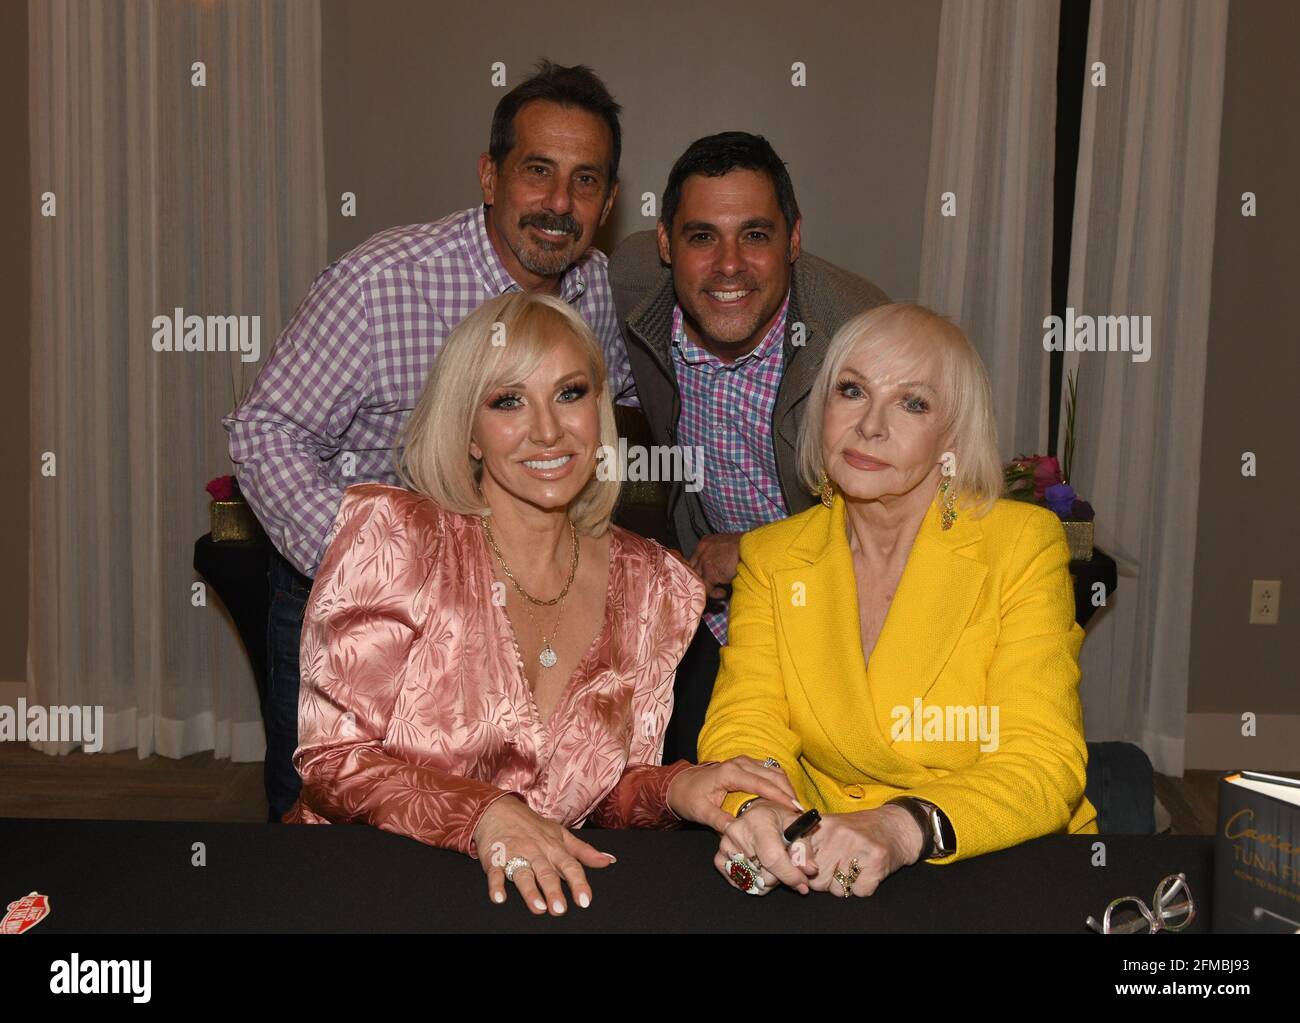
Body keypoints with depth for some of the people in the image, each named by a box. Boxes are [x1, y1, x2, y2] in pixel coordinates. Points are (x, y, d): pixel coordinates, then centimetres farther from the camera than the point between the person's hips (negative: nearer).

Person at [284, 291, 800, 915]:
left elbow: (610, 789, 10)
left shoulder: (650, 587, 3)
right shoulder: (393, 537, -8)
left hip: (537, 896, 4)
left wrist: (675, 789, -12)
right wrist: (485, 816, -25)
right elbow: (329, 763, -10)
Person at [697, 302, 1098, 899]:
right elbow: (745, 731, -4)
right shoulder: (769, 558, 3)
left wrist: (904, 829, -32)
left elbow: (1043, 765, -14)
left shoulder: (1024, 543, -6)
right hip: (828, 880, 1)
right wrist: (754, 811, -28)